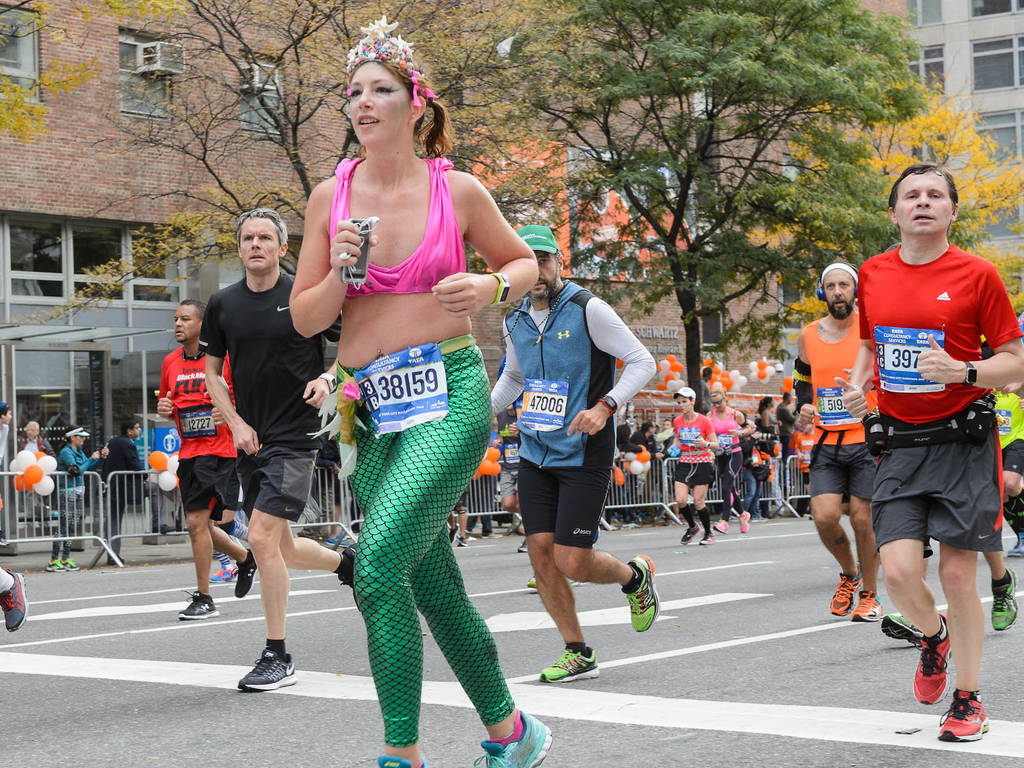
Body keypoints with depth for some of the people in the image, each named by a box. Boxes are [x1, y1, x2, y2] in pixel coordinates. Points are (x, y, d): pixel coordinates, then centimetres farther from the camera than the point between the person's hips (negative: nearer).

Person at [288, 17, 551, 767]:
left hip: (448, 392, -4)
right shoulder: (332, 196, 6)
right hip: (371, 406, 4)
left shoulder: (458, 190, -1)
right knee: (434, 586, 11)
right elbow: (304, 317, 9)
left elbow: (526, 261, 15)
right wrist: (339, 273, -11)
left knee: (379, 563, -22)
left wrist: (490, 288, -6)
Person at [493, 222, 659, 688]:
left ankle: (635, 576, 23)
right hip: (535, 453, 6)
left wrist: (604, 407, -24)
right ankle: (578, 653, 13)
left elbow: (643, 362, -11)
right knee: (541, 554, -1)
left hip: (583, 454, -6)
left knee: (572, 563, -10)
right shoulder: (515, 322, 8)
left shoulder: (586, 309, -11)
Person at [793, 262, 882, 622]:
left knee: (863, 520, -2)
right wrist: (804, 408, 2)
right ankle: (849, 573, 20)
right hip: (826, 444, 3)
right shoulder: (808, 336, 7)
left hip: (868, 440, -3)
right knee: (825, 518, -9)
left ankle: (869, 595, 17)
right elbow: (801, 379, 21)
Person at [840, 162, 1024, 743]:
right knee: (899, 571, -10)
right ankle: (934, 635, 25)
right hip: (900, 443, 3)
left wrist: (962, 372, -20)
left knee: (958, 576, -1)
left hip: (963, 440, -3)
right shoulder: (873, 274, 7)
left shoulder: (977, 275, -6)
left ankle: (968, 699, 18)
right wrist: (858, 384, 4)